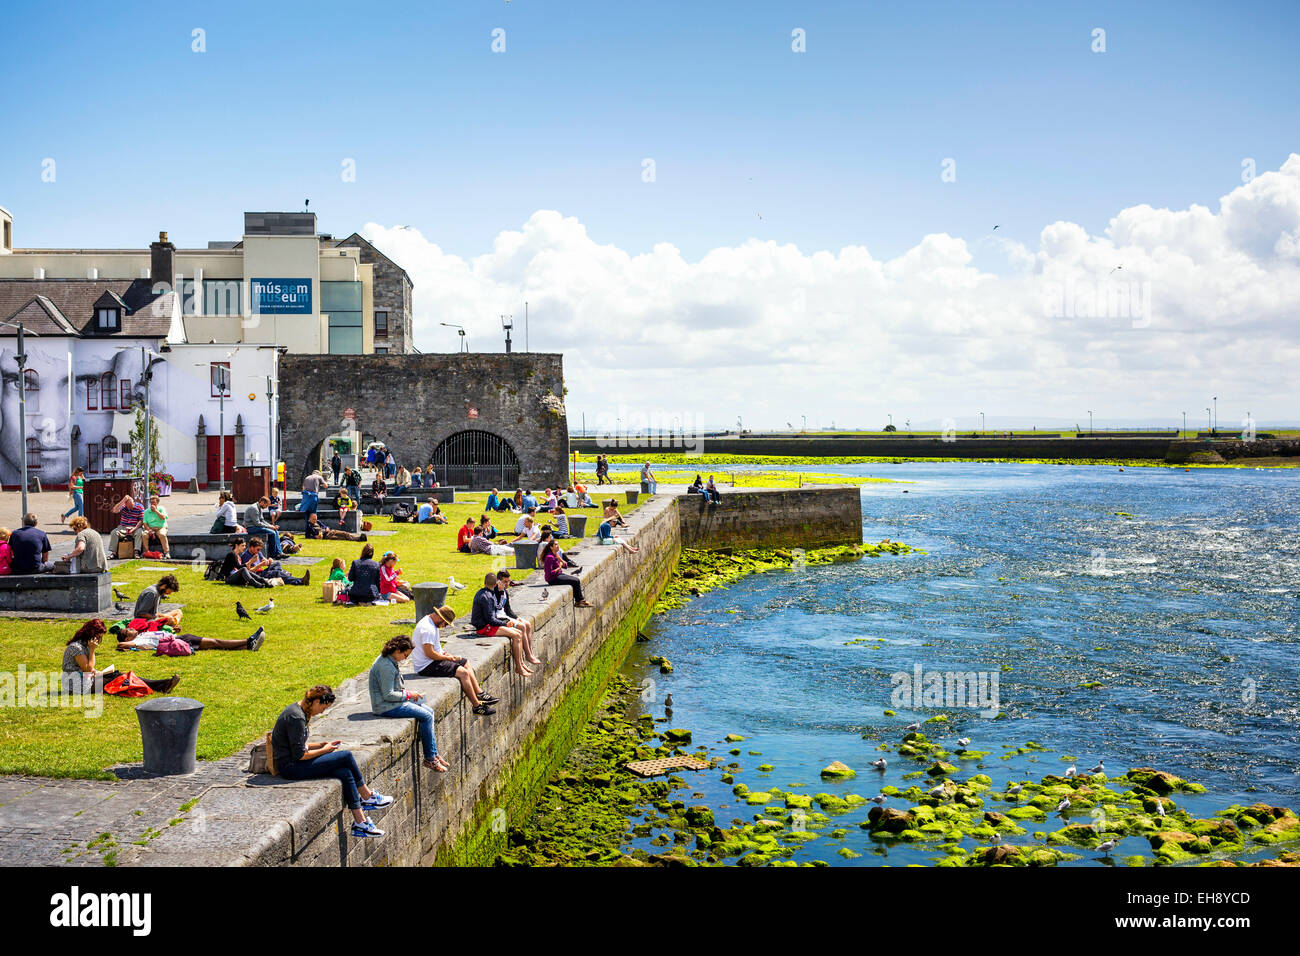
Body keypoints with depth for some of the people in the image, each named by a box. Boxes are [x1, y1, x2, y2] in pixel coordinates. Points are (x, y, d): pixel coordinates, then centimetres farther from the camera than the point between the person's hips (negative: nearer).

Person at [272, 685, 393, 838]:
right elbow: (300, 755, -20)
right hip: (290, 767, -10)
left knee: (345, 773, -7)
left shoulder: (298, 710, 10)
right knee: (346, 756, -14)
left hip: (293, 763, 10)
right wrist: (324, 750, -6)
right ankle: (368, 797, 4)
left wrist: (323, 745, 6)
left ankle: (360, 823, -5)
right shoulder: (296, 718, -21)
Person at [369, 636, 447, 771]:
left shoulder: (390, 661, 9)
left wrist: (406, 692, 7)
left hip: (394, 701, 11)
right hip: (386, 706, -11)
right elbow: (388, 695, -23)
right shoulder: (386, 666, -23)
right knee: (426, 716, -14)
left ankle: (434, 754, 7)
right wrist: (408, 695, -12)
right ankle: (430, 758, -5)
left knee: (429, 712, 7)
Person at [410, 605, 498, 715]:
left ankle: (480, 694, 12)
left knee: (466, 663, 13)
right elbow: (429, 653, -27)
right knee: (463, 672, -19)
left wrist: (443, 654, 8)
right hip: (427, 666, -11)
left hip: (432, 661, 11)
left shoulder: (429, 621, 12)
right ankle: (476, 706, -12)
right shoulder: (428, 629, -23)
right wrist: (446, 657, -12)